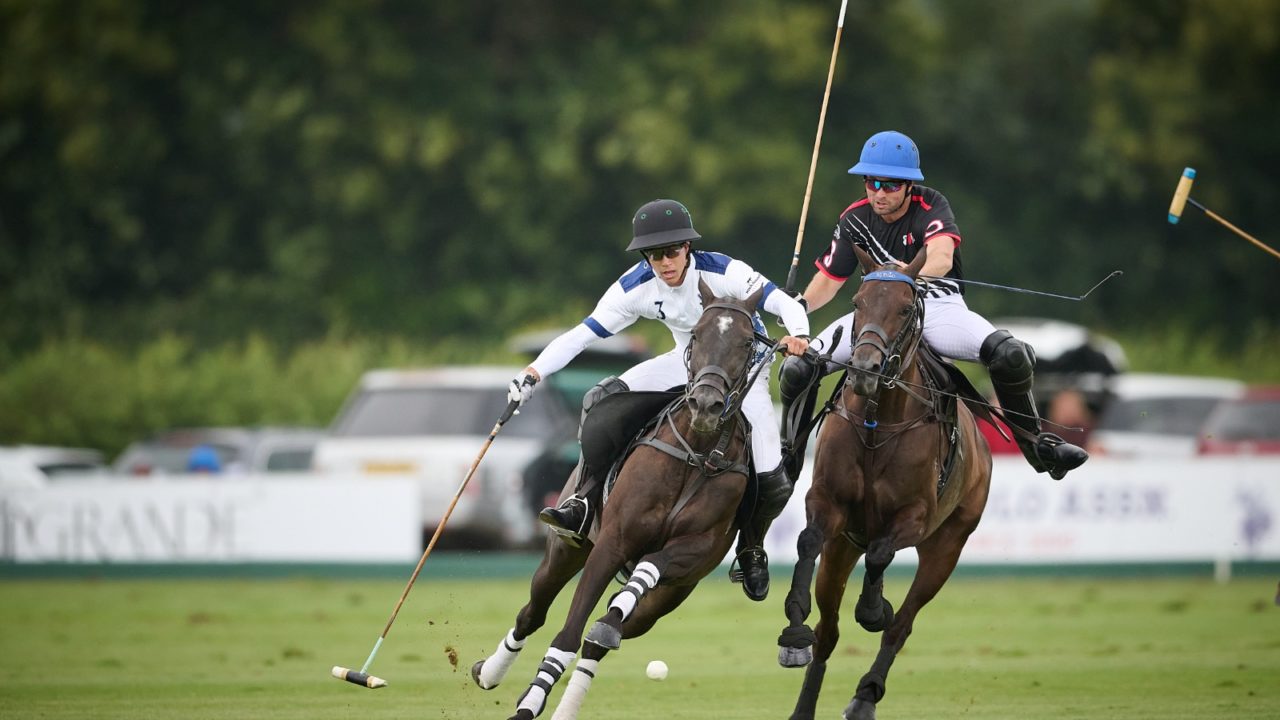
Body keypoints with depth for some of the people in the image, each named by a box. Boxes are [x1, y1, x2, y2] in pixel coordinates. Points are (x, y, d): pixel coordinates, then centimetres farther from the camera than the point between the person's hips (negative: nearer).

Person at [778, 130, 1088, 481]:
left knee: (1010, 355, -30)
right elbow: (828, 280, 4)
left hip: (939, 307, -3)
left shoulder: (931, 206, -12)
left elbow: (942, 257, -31)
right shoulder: (855, 219, 1)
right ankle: (789, 456, 13)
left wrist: (916, 274, -55)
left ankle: (1037, 445, -10)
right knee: (796, 369, -13)